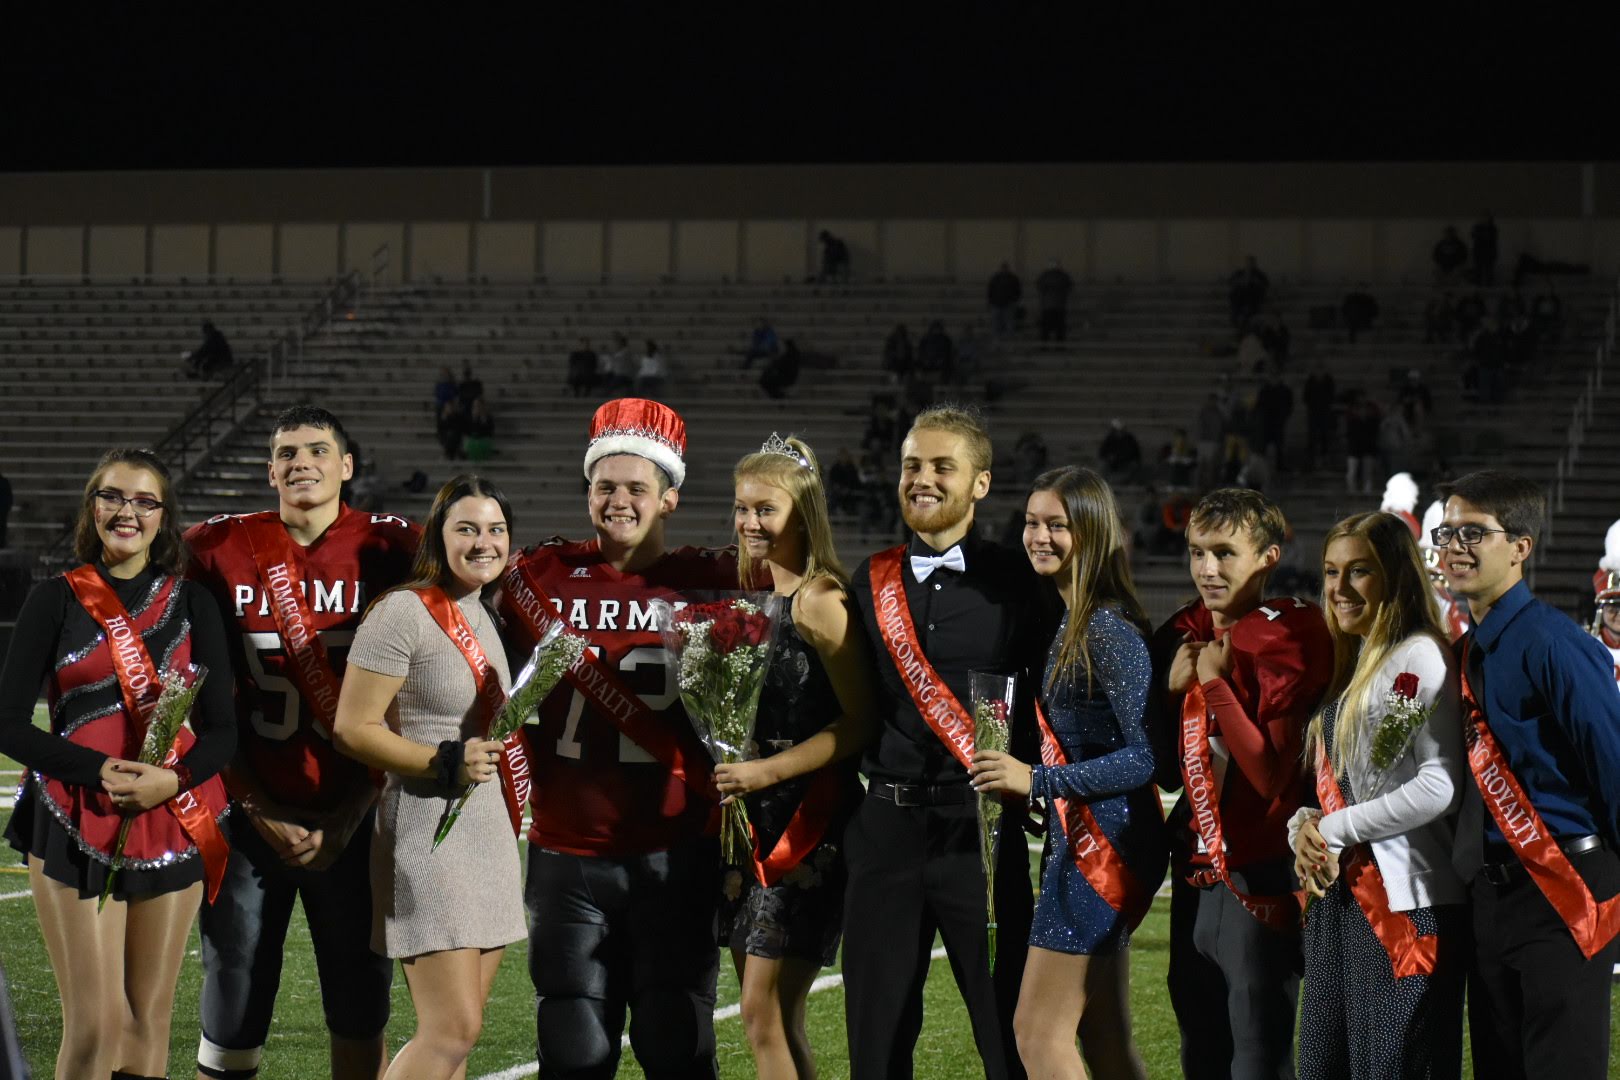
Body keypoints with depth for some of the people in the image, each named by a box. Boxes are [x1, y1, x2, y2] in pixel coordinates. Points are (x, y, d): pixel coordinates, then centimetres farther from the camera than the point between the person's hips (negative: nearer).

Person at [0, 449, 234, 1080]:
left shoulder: (191, 605, 9)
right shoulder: (57, 601, 3)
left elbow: (222, 729, 6)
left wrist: (173, 779, -14)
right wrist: (99, 770, -16)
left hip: (173, 824, 2)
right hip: (77, 826, -2)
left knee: (150, 1020, 2)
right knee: (95, 1023, -9)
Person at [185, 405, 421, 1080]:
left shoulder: (391, 549, -1)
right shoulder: (218, 549, 2)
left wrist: (349, 817, -7)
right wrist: (262, 813, -6)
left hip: (352, 823, 0)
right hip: (250, 818, 0)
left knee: (360, 1021, 4)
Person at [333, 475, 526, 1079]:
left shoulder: (486, 617, 14)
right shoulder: (403, 611, -11)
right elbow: (352, 729, -15)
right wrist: (446, 764, -20)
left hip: (488, 830, 8)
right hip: (427, 831, -8)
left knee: (456, 1029, 7)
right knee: (454, 1029, -15)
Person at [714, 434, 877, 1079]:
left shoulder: (818, 602, -13)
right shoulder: (750, 597, 12)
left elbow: (861, 722, -17)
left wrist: (769, 771, -19)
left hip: (810, 817, -9)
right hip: (752, 817, 9)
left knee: (765, 1014, -10)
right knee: (777, 1023, 10)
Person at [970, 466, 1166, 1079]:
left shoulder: (1110, 630, -16)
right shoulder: (1063, 622, 13)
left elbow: (1148, 757, -21)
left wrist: (1036, 781, -22)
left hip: (1104, 841, -10)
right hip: (1078, 839, 10)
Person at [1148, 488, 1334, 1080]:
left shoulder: (1287, 641, -12)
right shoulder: (1181, 636, 8)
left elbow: (1274, 776, -19)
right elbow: (1167, 772, 12)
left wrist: (1216, 685, -19)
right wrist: (1172, 691, -4)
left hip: (1257, 883, -7)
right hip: (1194, 876, 7)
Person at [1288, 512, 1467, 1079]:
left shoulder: (1422, 656, -9)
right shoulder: (1347, 661, 18)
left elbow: (1441, 784, -18)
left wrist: (1336, 829, -13)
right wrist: (1303, 824, -1)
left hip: (1404, 900, -9)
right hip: (1336, 895, 9)